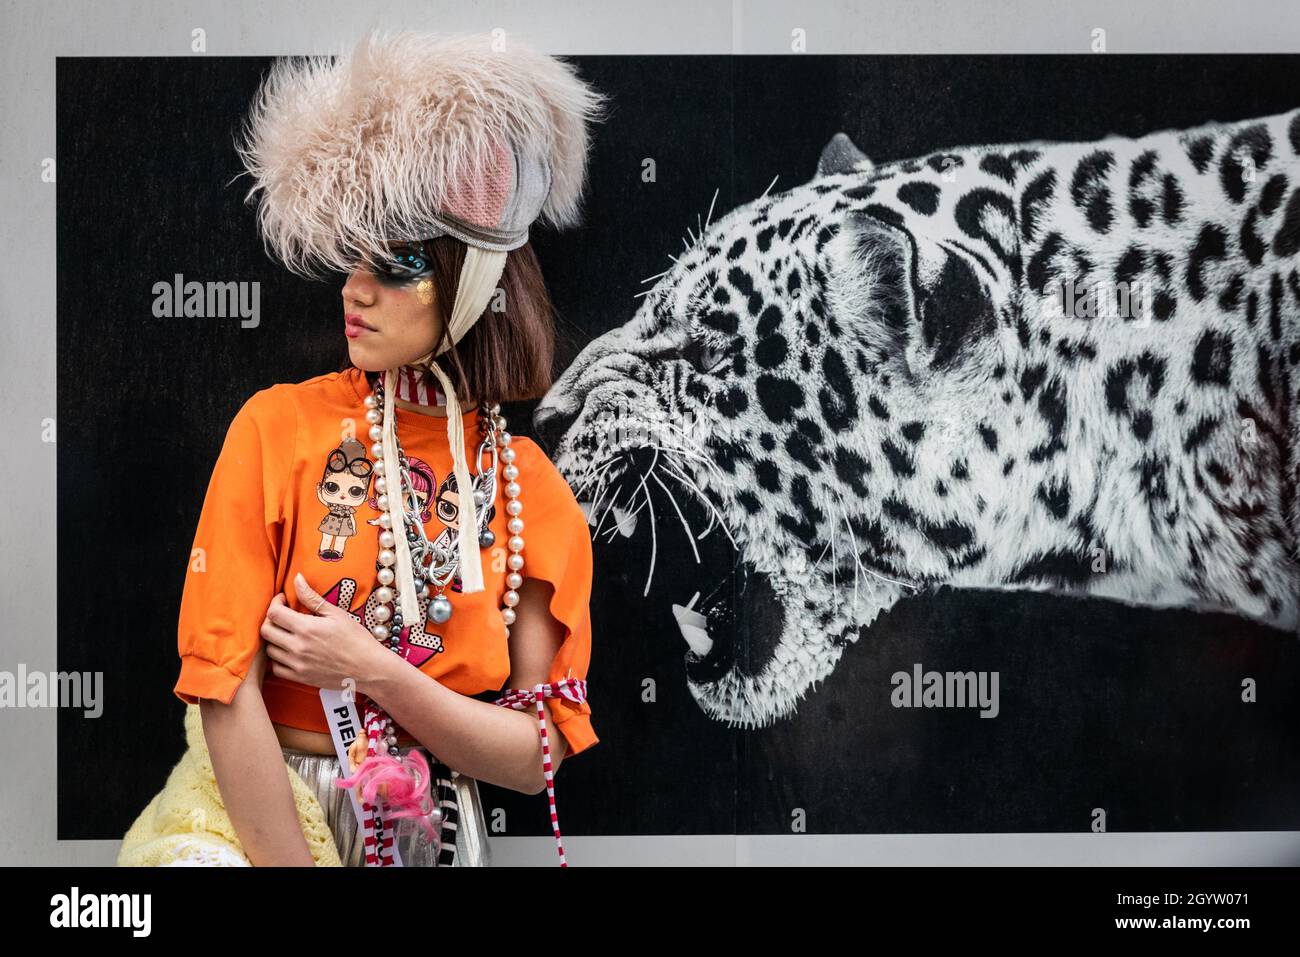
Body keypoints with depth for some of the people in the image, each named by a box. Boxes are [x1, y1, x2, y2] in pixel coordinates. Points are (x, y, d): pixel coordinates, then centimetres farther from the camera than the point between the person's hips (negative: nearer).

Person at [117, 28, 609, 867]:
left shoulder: (531, 489, -1)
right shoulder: (280, 425, -5)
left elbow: (540, 754, -2)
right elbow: (224, 687, -10)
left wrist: (372, 670, -14)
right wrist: (293, 860, -13)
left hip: (428, 823, 3)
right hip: (253, 806, -2)